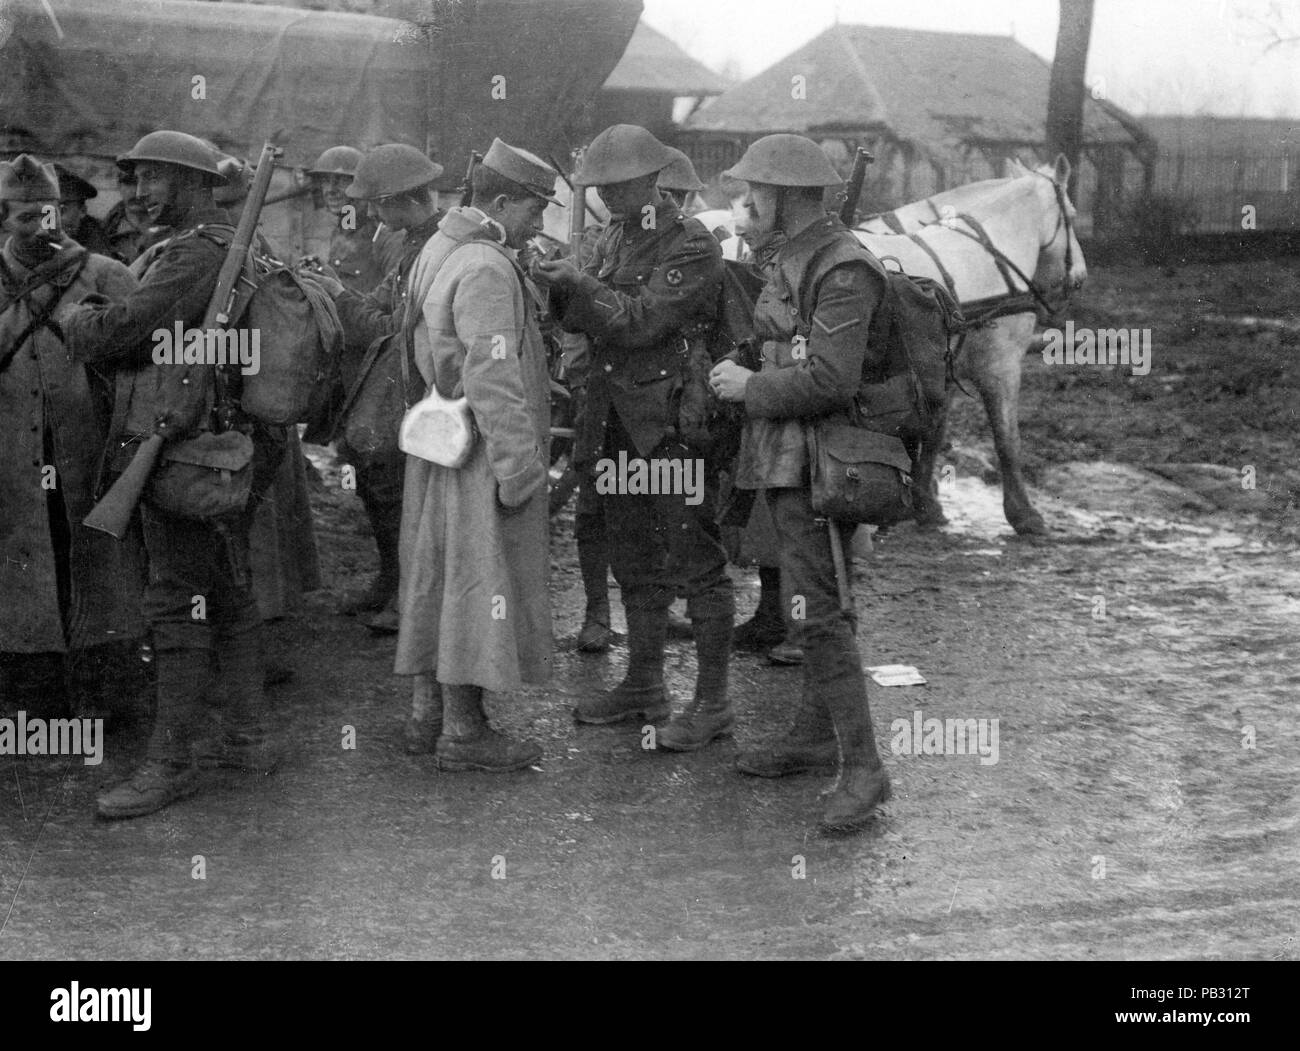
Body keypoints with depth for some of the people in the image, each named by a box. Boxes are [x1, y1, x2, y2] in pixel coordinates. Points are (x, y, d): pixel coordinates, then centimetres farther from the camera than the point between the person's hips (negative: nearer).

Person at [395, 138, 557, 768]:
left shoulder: (438, 248, 11)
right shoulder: (486, 270, -20)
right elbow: (492, 379, -24)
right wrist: (520, 467, -22)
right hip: (483, 453, -10)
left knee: (438, 577, 16)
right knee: (481, 581, -2)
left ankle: (427, 714, 27)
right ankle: (463, 733, 6)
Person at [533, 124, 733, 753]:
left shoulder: (692, 245, -10)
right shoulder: (614, 239, 14)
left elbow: (643, 320, -19)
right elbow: (584, 317, 9)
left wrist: (581, 284, -23)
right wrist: (557, 285, -10)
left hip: (674, 422, -8)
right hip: (618, 421, 8)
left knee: (696, 563, -3)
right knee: (634, 561, 16)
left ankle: (713, 703, 3)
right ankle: (643, 685, 29)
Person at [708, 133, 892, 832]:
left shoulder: (843, 270, -18)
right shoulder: (790, 258, 13)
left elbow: (830, 381, -25)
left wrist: (750, 388, -14)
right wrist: (741, 374, 6)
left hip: (815, 460, -10)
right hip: (781, 457, 10)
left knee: (816, 609, -12)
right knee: (806, 597, 17)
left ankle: (862, 766, -7)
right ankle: (814, 735, 29)